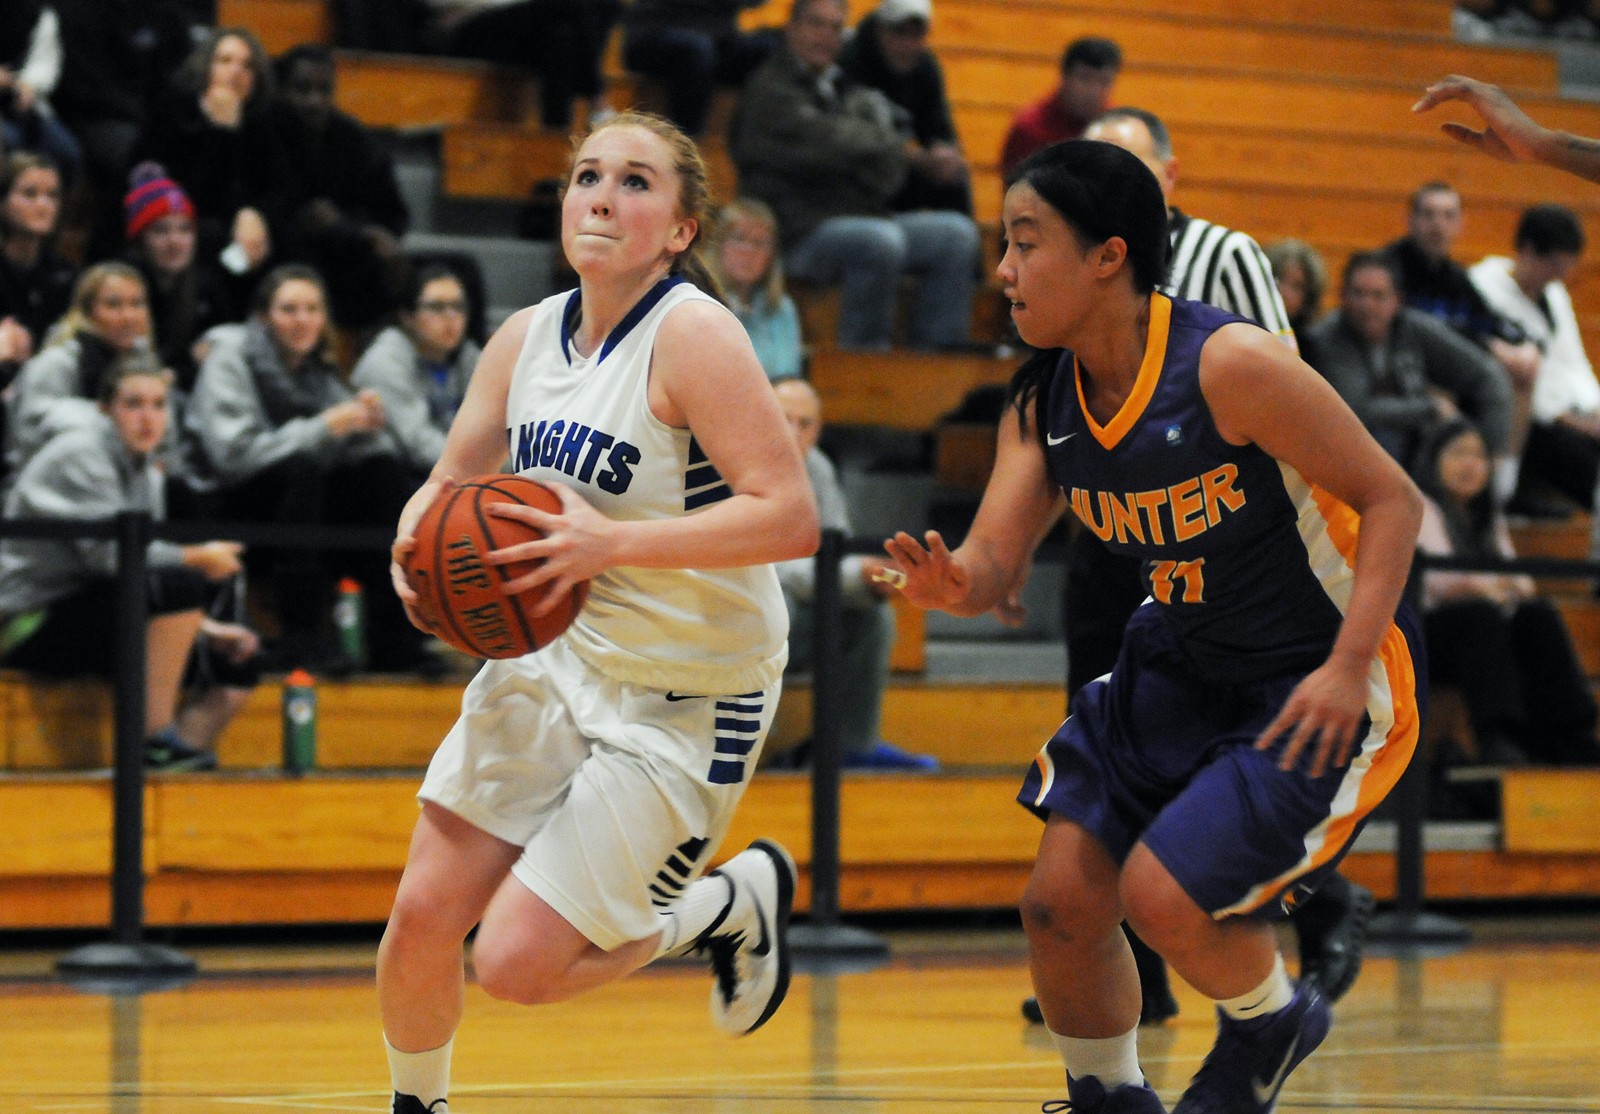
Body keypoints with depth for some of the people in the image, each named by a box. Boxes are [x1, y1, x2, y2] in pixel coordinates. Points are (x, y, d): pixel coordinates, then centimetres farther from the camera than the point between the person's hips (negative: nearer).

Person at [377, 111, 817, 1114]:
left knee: (517, 964, -9)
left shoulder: (694, 335, -20)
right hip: (556, 659, 6)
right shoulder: (527, 338, 1)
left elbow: (791, 516, -28)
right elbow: (450, 485, 11)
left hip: (687, 694, -6)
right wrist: (416, 545, -13)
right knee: (424, 916, 0)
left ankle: (737, 903, 15)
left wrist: (614, 542, -35)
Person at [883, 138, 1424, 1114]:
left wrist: (1348, 671, -27)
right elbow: (996, 559, -7)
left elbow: (1391, 500, -20)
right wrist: (954, 585, -32)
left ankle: (1274, 1021, 15)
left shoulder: (1230, 365, -26)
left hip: (1323, 684, -7)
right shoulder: (1045, 402, -4)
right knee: (1061, 899, 1)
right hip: (1184, 665, 7)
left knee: (1162, 894, -18)